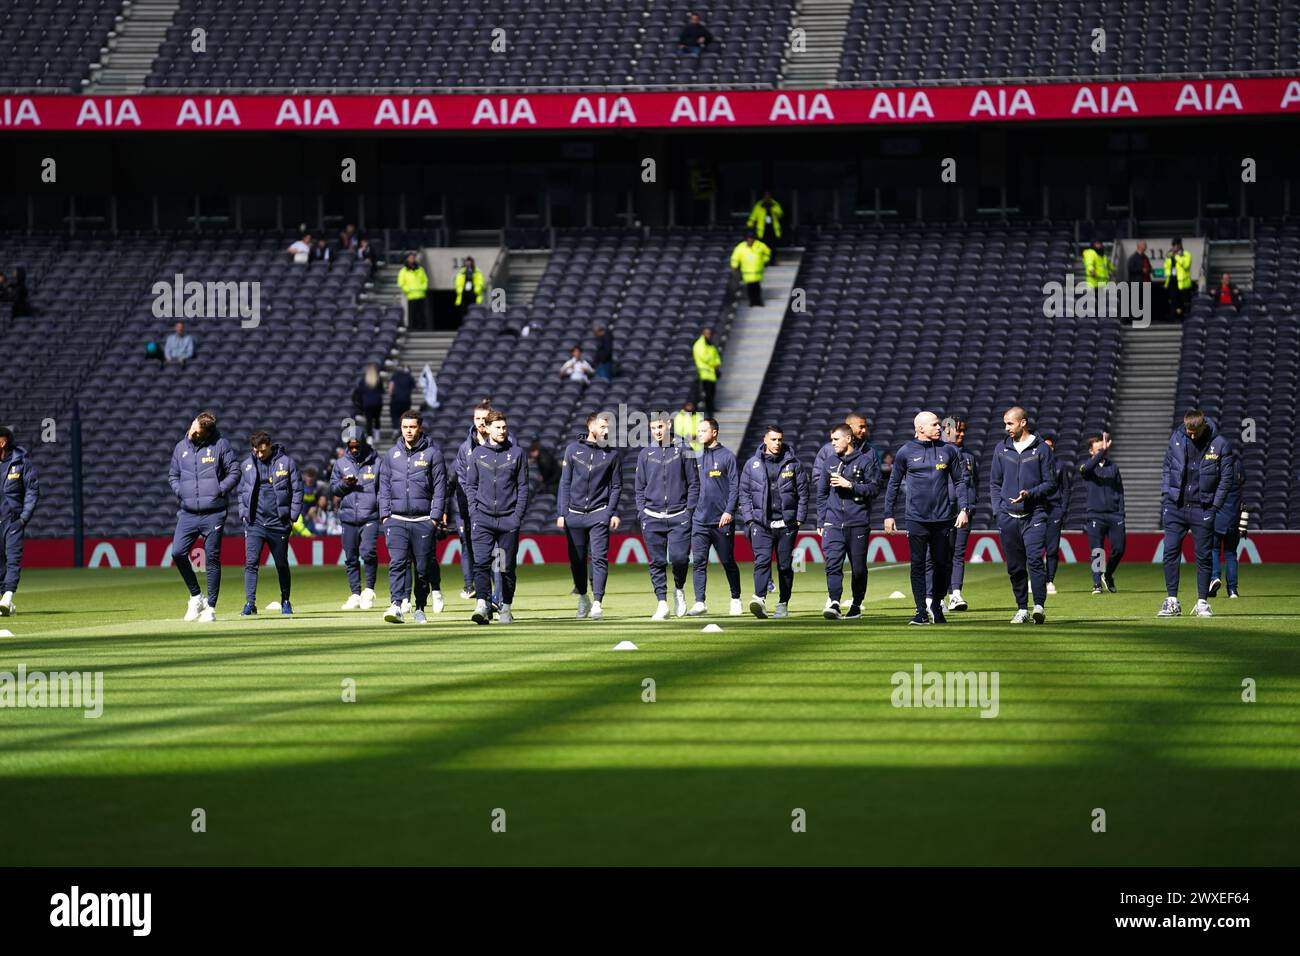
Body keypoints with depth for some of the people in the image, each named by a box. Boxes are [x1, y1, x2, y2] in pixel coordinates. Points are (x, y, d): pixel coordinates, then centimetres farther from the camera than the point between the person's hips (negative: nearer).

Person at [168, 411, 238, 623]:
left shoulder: (220, 445, -2)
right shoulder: (181, 447, 10)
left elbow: (234, 472, 0)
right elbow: (172, 475, 20)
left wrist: (219, 491, -10)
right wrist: (179, 492, 3)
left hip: (213, 512, -4)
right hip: (188, 512, 4)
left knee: (212, 558, -2)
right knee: (178, 553, -10)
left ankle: (211, 607, 5)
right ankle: (196, 597, 8)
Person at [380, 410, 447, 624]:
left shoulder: (432, 453, 1)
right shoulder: (393, 454, 11)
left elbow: (440, 487, 0)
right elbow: (384, 486, 14)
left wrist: (435, 516, -7)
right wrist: (384, 515, 5)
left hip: (423, 520, -2)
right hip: (397, 519, 2)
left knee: (423, 565, 3)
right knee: (397, 562, -12)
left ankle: (420, 609, 15)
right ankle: (396, 605, -21)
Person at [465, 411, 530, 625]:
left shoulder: (517, 453, 5)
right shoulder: (477, 454, 8)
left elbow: (523, 487, 5)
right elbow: (470, 485, 11)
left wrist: (518, 515, -4)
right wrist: (474, 511, -1)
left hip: (508, 519, 0)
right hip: (483, 519, 0)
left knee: (507, 567, 4)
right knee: (481, 563, -14)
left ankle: (506, 608, 14)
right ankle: (483, 605, -20)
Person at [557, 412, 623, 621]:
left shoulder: (613, 453, 4)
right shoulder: (573, 450, 5)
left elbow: (616, 486, 7)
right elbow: (565, 483, 7)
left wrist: (613, 513, -5)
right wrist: (561, 513, 2)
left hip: (599, 514, -1)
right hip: (575, 514, 1)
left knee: (599, 558, -12)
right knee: (577, 560, 8)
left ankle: (597, 603, -15)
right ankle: (583, 599, 25)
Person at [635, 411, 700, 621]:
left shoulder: (683, 451, 4)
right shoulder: (645, 454, 10)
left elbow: (694, 484, 5)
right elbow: (640, 487, 14)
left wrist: (689, 511, -3)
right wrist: (642, 512, 3)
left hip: (679, 516, -2)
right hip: (652, 517, 2)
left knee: (679, 556, -11)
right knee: (657, 562, -1)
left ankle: (679, 589, 17)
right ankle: (662, 603, 4)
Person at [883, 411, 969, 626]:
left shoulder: (948, 451, 7)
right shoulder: (906, 452, 2)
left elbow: (959, 482, 12)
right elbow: (894, 484, 8)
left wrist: (964, 509, 1)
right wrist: (888, 515, 5)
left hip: (943, 518, 2)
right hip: (916, 518, -2)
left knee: (943, 564, 4)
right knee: (918, 564, -2)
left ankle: (936, 606, 20)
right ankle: (921, 611, 1)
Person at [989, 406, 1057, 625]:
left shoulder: (1041, 449, 2)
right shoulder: (1002, 450, 13)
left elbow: (1050, 483, 3)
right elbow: (995, 483, 18)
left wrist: (1030, 494, -13)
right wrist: (998, 509, 5)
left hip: (1034, 515, -4)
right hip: (1008, 516, 4)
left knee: (1035, 560, -17)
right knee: (1014, 566, 5)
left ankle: (1039, 607, -20)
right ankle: (1022, 609, 13)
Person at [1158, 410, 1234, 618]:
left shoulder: (1220, 445, -5)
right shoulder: (1176, 438, 4)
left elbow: (1226, 478, -2)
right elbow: (1167, 468, 13)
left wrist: (1214, 507, -7)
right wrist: (1166, 495, 4)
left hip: (1202, 509, -2)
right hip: (1175, 506, 2)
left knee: (1203, 556, 1)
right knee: (1171, 552, -4)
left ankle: (1202, 602, 9)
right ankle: (1172, 601, 0)